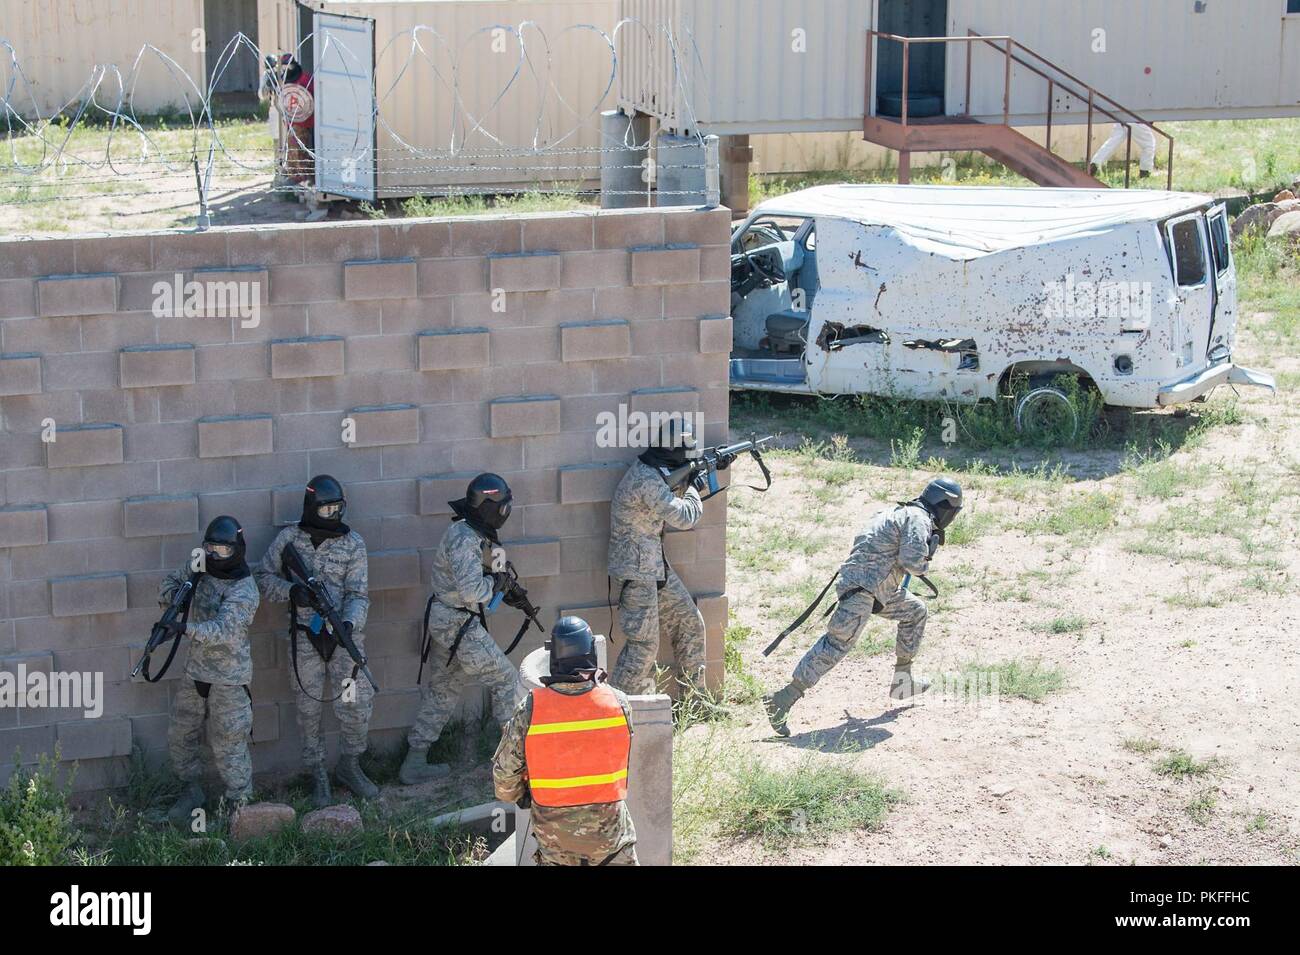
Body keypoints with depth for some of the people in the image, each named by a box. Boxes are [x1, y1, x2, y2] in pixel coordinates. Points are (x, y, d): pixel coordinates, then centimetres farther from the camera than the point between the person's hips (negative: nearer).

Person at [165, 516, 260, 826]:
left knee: (228, 745, -5)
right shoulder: (199, 567, 3)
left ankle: (240, 805, 6)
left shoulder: (244, 591, -19)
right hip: (195, 672, 7)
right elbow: (169, 582, 15)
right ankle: (192, 791, 32)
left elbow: (221, 630, -30)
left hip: (228, 678, -7)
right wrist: (176, 594, -8)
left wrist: (187, 627, -44)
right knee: (180, 735, 14)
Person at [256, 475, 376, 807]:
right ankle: (318, 775, 19)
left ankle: (349, 766, 21)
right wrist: (291, 590, -14)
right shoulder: (289, 538, -2)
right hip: (305, 635, 0)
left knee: (357, 703, -1)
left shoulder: (353, 543, -3)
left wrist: (349, 624, -24)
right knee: (309, 708, 6)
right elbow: (264, 576, 6)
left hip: (345, 633, 0)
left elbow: (358, 594, -6)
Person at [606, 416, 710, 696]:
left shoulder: (654, 472, 5)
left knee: (690, 625, 13)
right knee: (643, 646, -5)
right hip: (636, 575, -10)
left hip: (657, 568, 10)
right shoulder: (646, 481, -26)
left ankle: (694, 695, 26)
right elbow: (685, 517, -24)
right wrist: (694, 487, -4)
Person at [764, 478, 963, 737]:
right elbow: (912, 561, -20)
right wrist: (925, 564, 1)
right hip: (862, 588, -10)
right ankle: (784, 699, -25)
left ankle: (902, 679, 28)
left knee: (915, 611, 24)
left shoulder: (899, 512, 21)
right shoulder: (918, 519, -8)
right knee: (838, 643, -17)